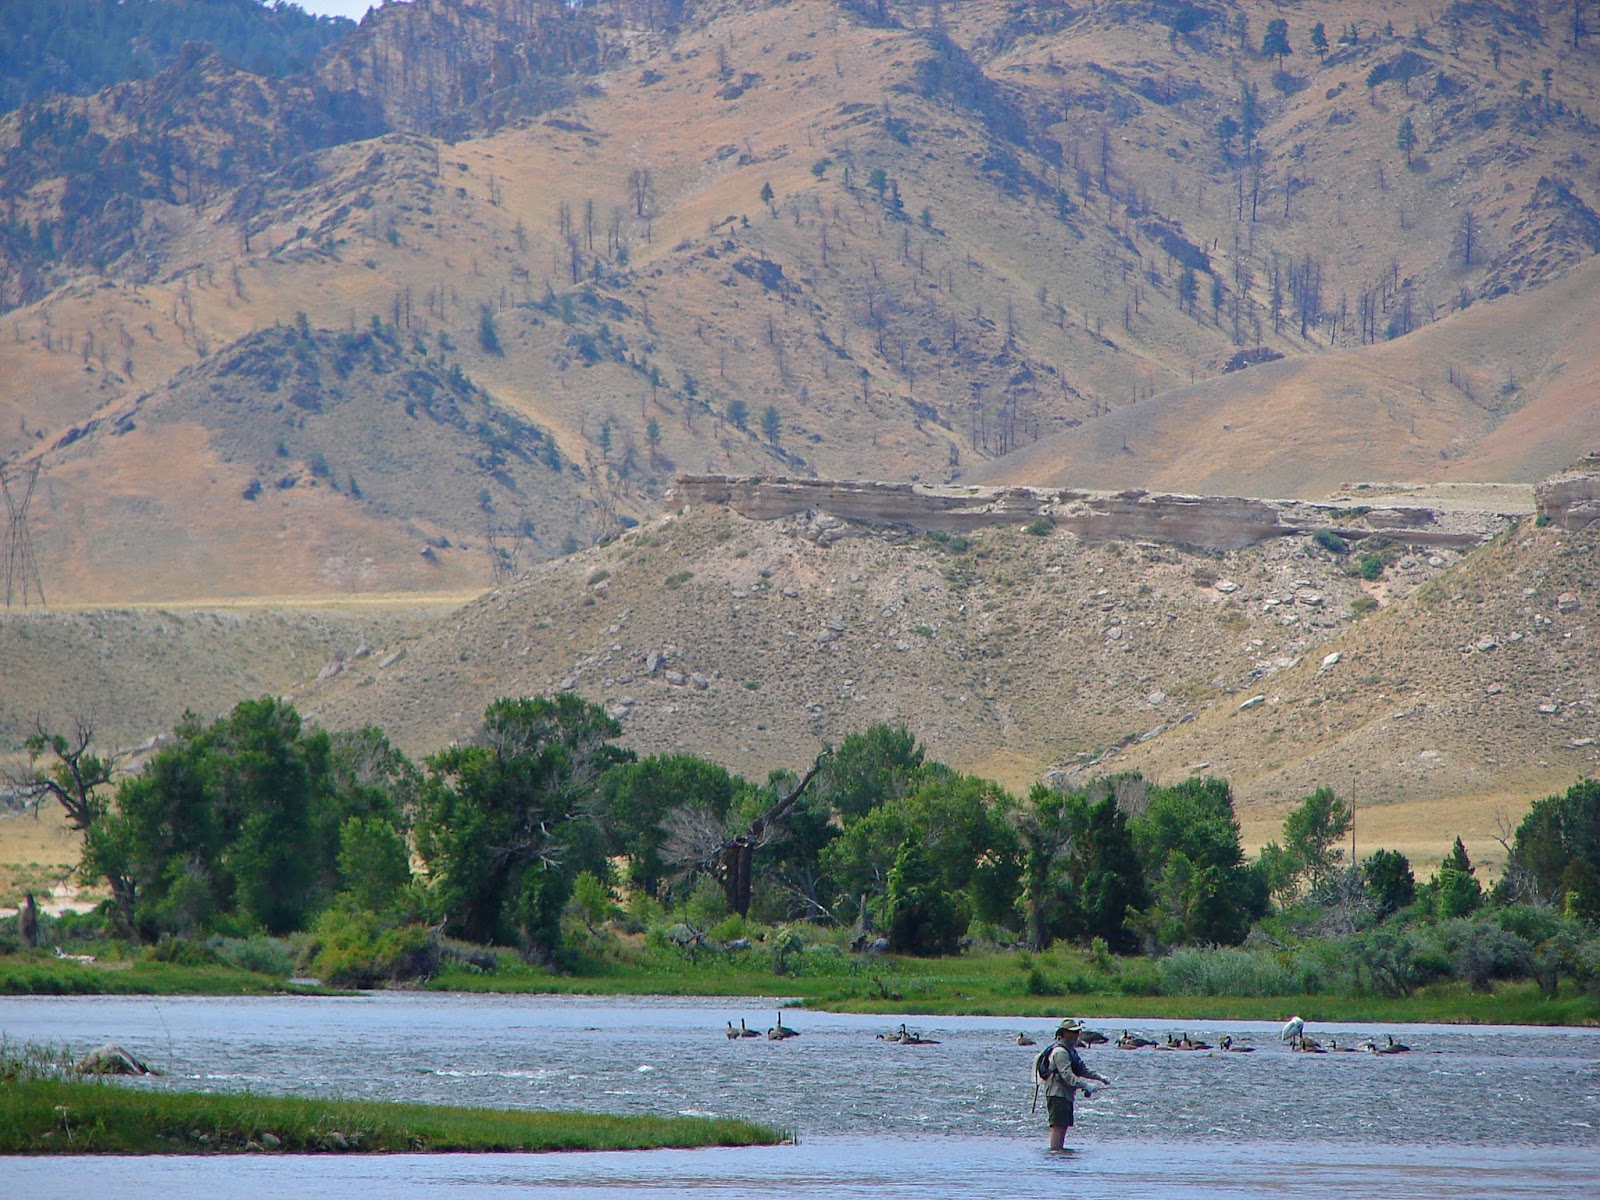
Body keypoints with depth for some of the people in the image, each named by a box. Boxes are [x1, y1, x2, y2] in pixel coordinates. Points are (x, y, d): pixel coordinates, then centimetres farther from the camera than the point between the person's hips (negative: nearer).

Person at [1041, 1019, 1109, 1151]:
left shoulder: (1071, 1050, 19)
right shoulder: (1060, 1051, -15)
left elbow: (1082, 1070, 24)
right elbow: (1067, 1075, -24)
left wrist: (1100, 1077, 12)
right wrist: (1084, 1086, -28)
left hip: (1067, 1094, 10)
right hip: (1057, 1094, -10)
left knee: (1064, 1126, 12)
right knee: (1058, 1126, -13)